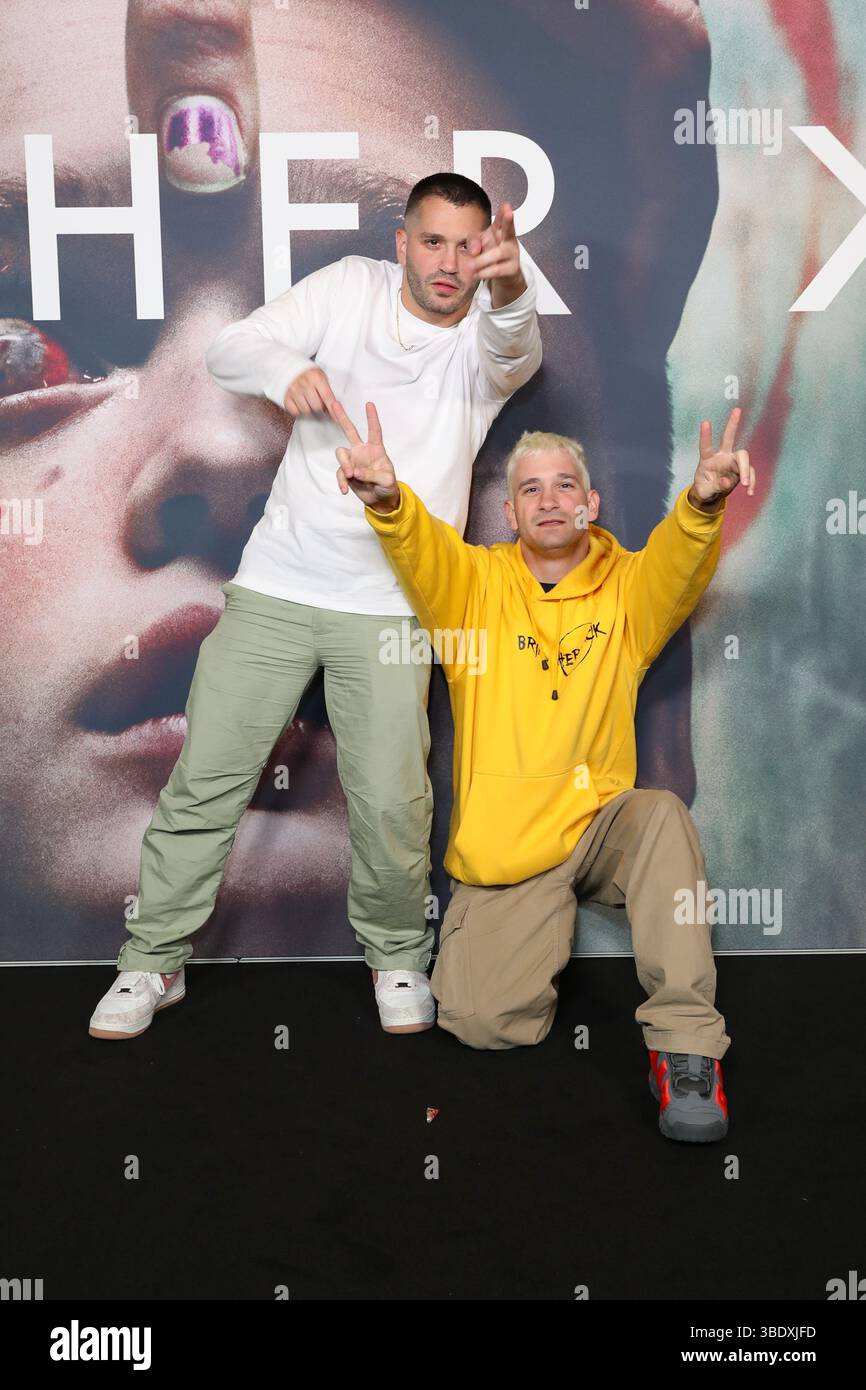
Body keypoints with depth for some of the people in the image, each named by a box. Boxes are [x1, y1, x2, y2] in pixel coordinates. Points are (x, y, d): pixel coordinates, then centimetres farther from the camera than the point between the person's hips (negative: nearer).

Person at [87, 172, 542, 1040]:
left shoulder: (488, 339, 0)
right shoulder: (347, 289, 4)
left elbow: (513, 348, -25)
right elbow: (228, 350, 2)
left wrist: (511, 289, -48)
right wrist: (285, 370, -21)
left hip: (389, 608, -1)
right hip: (275, 586, 2)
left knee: (392, 802, -6)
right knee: (205, 780, 3)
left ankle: (397, 957, 22)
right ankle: (153, 961, 21)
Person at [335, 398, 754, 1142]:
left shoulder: (629, 587, 4)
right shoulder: (475, 581, 3)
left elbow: (679, 559, -17)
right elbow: (419, 546, -17)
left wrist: (704, 500, -40)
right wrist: (386, 496, -40)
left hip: (602, 823, 0)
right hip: (504, 846, 0)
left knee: (661, 813, -34)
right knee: (480, 1016, -14)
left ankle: (686, 1045, -25)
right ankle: (546, 935, 20)